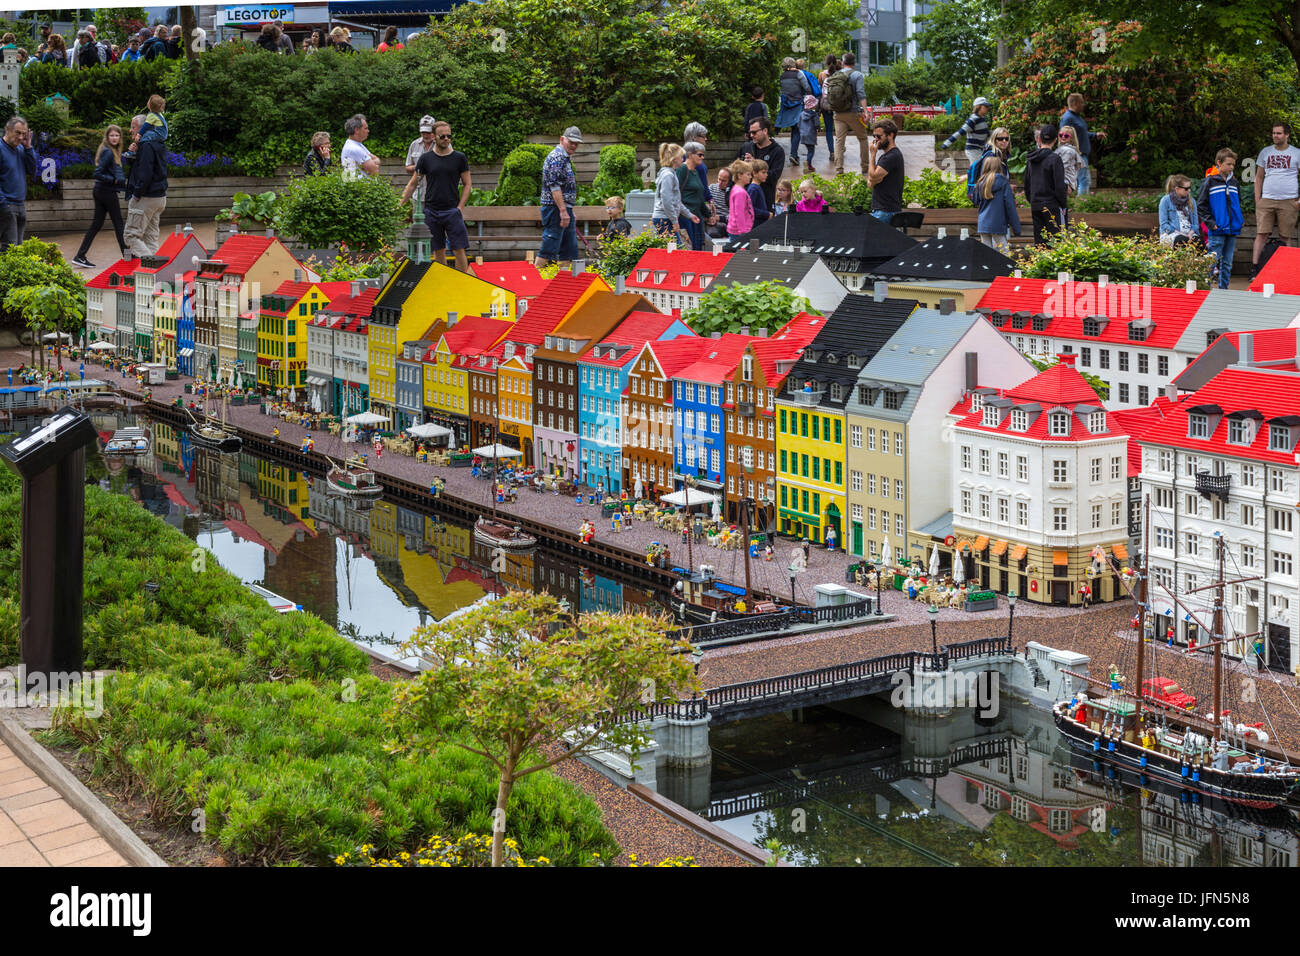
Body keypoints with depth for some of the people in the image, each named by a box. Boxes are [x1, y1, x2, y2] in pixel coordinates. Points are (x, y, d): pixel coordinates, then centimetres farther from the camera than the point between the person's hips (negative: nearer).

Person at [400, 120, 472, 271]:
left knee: (459, 249, -6)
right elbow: (413, 184, 10)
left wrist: (460, 207, -5)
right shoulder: (426, 159, 5)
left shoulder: (459, 158, 4)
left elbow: (467, 184, 7)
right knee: (438, 251, 6)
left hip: (452, 211, -1)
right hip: (431, 212, 1)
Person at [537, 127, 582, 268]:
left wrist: (569, 212, 25)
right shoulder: (557, 157, -12)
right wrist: (563, 211, -24)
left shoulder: (565, 158, 20)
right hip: (555, 208, -11)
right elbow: (554, 186, -20)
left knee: (569, 250, 11)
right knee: (549, 248, -10)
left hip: (565, 209, 11)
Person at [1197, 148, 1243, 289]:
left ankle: (1223, 289, 14)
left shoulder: (1233, 181, 12)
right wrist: (1211, 223, -11)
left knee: (1227, 264, 8)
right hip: (1217, 230, -6)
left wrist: (1238, 220, 13)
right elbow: (1201, 205, -5)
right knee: (1213, 262, -6)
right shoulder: (1210, 181, -5)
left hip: (1232, 230, 6)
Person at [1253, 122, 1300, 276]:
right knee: (1262, 234, -6)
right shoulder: (1265, 152, 13)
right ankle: (1254, 266, -6)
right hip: (1266, 200, 1)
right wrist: (1257, 200, 7)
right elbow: (1259, 177, 16)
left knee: (1287, 237, 0)